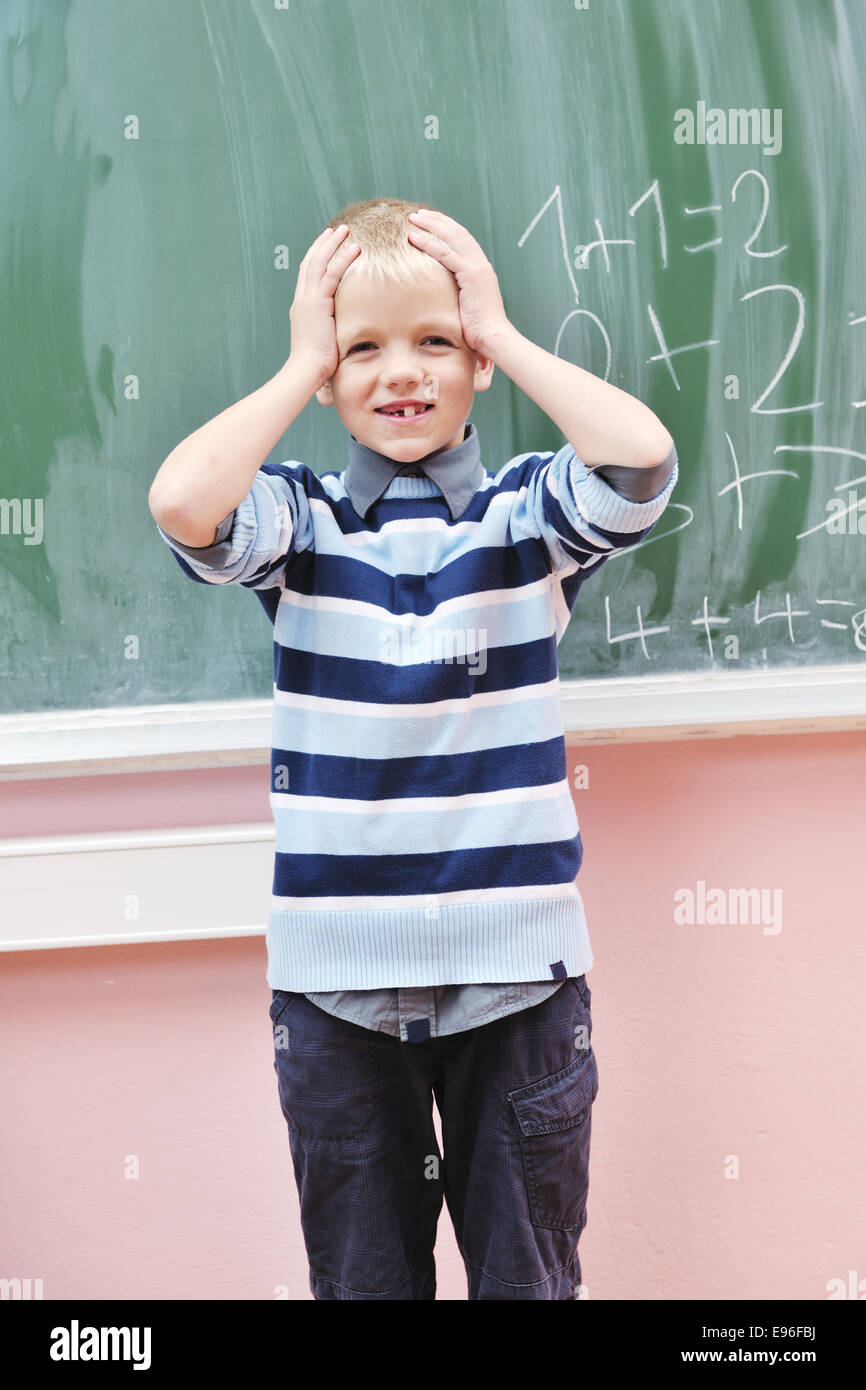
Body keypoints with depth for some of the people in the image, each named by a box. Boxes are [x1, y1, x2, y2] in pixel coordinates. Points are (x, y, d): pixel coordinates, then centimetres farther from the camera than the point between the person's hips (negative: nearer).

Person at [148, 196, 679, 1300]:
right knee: (360, 1272, 18)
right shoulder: (298, 521, 0)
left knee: (529, 1271, 16)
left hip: (518, 970, 0)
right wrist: (302, 368, -9)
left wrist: (503, 335, -9)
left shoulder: (525, 513, 0)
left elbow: (643, 459, -19)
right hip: (337, 978, 1)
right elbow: (182, 504, -20)